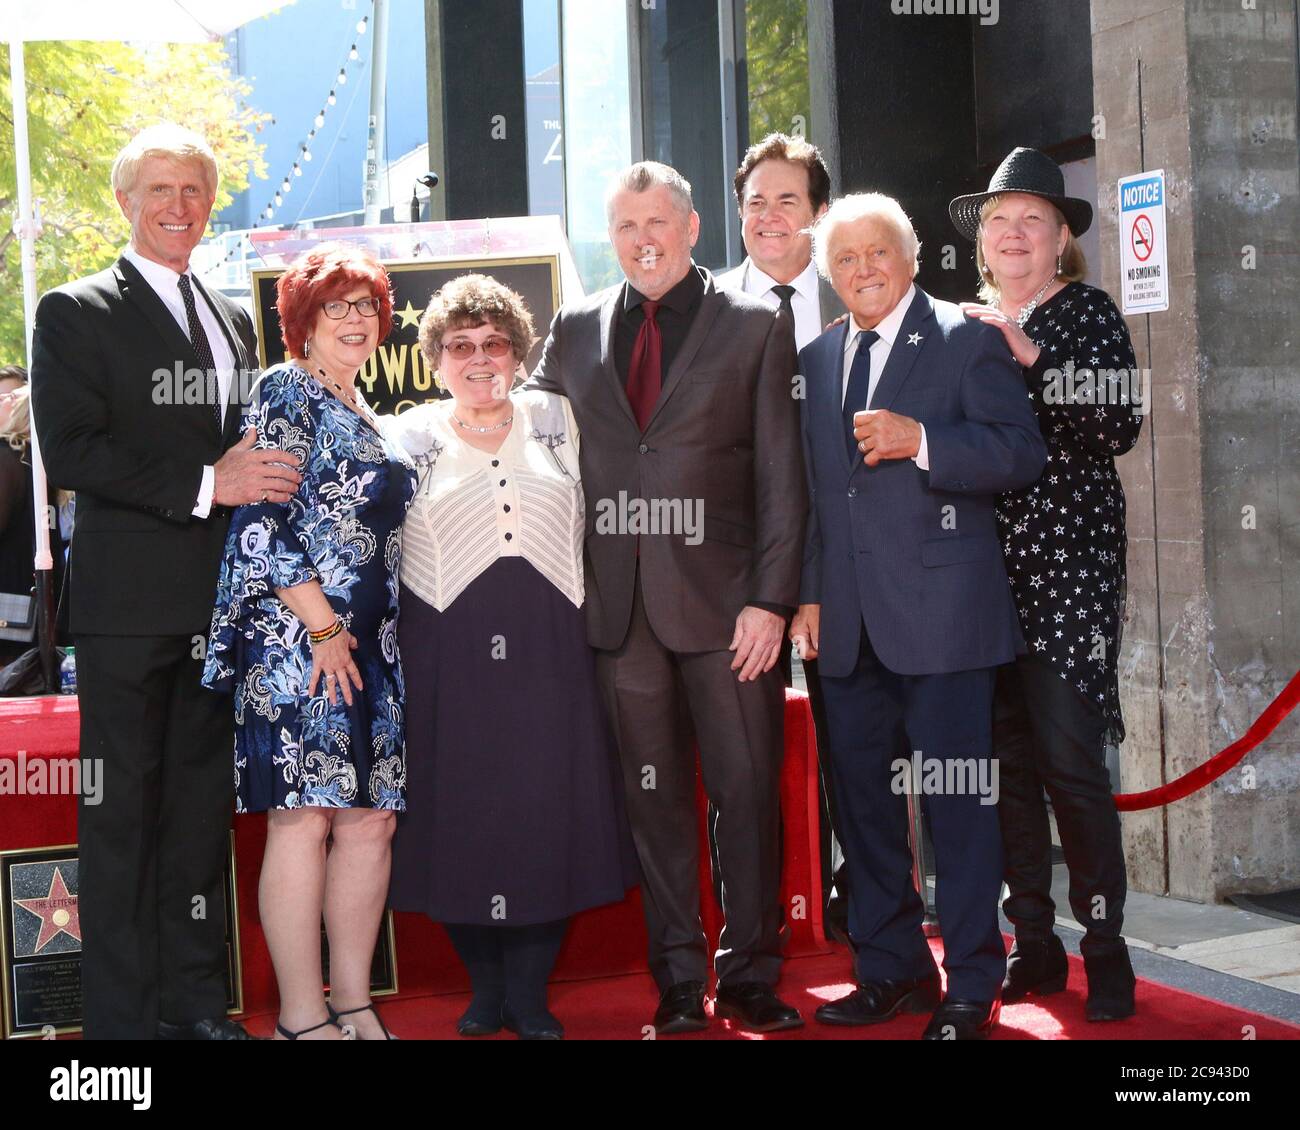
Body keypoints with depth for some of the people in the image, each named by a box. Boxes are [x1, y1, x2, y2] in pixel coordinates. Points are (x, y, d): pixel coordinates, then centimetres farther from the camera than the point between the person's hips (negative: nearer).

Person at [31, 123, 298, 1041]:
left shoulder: (233, 321, 18)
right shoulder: (77, 313, -1)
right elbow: (72, 453, -13)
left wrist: (261, 474, 5)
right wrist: (203, 483, -17)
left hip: (222, 602, 6)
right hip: (131, 601, -6)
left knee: (202, 805, 11)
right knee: (123, 810, 0)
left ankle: (196, 1000, 21)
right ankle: (123, 1014, 9)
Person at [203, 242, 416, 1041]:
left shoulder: (363, 413, 21)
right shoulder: (287, 394, -4)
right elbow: (262, 524, -13)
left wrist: (378, 633, 16)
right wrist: (322, 627, -14)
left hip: (371, 645, 8)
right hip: (298, 642, -8)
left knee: (371, 821, 6)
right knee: (304, 819, -7)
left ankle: (355, 1002, 14)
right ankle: (303, 1018, -1)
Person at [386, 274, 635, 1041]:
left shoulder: (558, 422, 10)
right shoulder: (409, 436, 7)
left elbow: (598, 519, 12)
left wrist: (584, 615, 4)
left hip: (550, 652, 1)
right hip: (450, 654, -1)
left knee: (549, 808, 2)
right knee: (461, 814, 3)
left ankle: (530, 991, 15)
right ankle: (485, 985, 19)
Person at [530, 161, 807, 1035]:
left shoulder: (756, 326, 3)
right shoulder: (575, 330, 12)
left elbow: (781, 474, -1)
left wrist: (771, 599, -9)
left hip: (724, 601, -2)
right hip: (621, 603, 3)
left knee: (748, 791, 2)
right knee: (654, 798, 8)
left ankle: (751, 978, 15)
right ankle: (679, 981, 19)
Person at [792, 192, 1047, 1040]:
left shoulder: (966, 340, 0)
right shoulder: (819, 359, 17)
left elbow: (1023, 453, -8)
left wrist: (921, 441, -20)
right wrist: (808, 591, 12)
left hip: (941, 612, -6)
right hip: (850, 621, 6)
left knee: (957, 799, -2)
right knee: (863, 798, 11)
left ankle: (971, 987, 8)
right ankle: (891, 970, 25)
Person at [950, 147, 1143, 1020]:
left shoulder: (1088, 312, 2)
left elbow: (1121, 427, -10)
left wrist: (1033, 360, -16)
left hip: (1066, 563, -4)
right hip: (979, 567, 4)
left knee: (1070, 759, -7)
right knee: (1007, 760, 5)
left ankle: (1105, 947, 7)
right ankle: (1035, 945, 16)